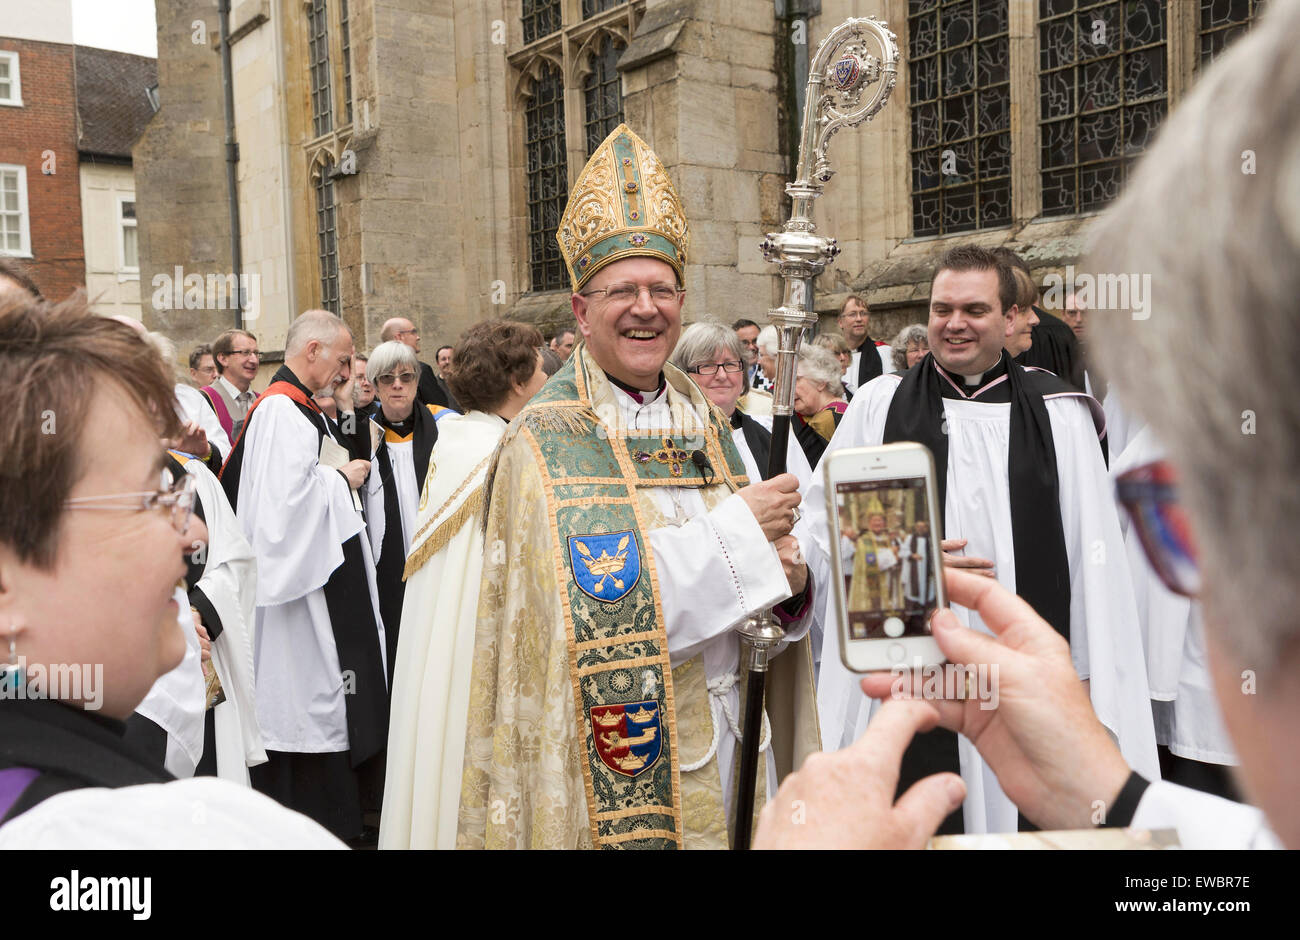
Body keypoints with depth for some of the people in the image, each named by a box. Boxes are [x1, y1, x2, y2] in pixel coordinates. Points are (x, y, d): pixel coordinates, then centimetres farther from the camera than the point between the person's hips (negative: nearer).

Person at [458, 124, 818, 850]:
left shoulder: (708, 427, 7)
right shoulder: (547, 440, -11)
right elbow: (589, 600, -23)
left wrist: (787, 581, -11)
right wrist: (737, 529, -20)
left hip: (730, 744, 6)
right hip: (620, 762, -5)